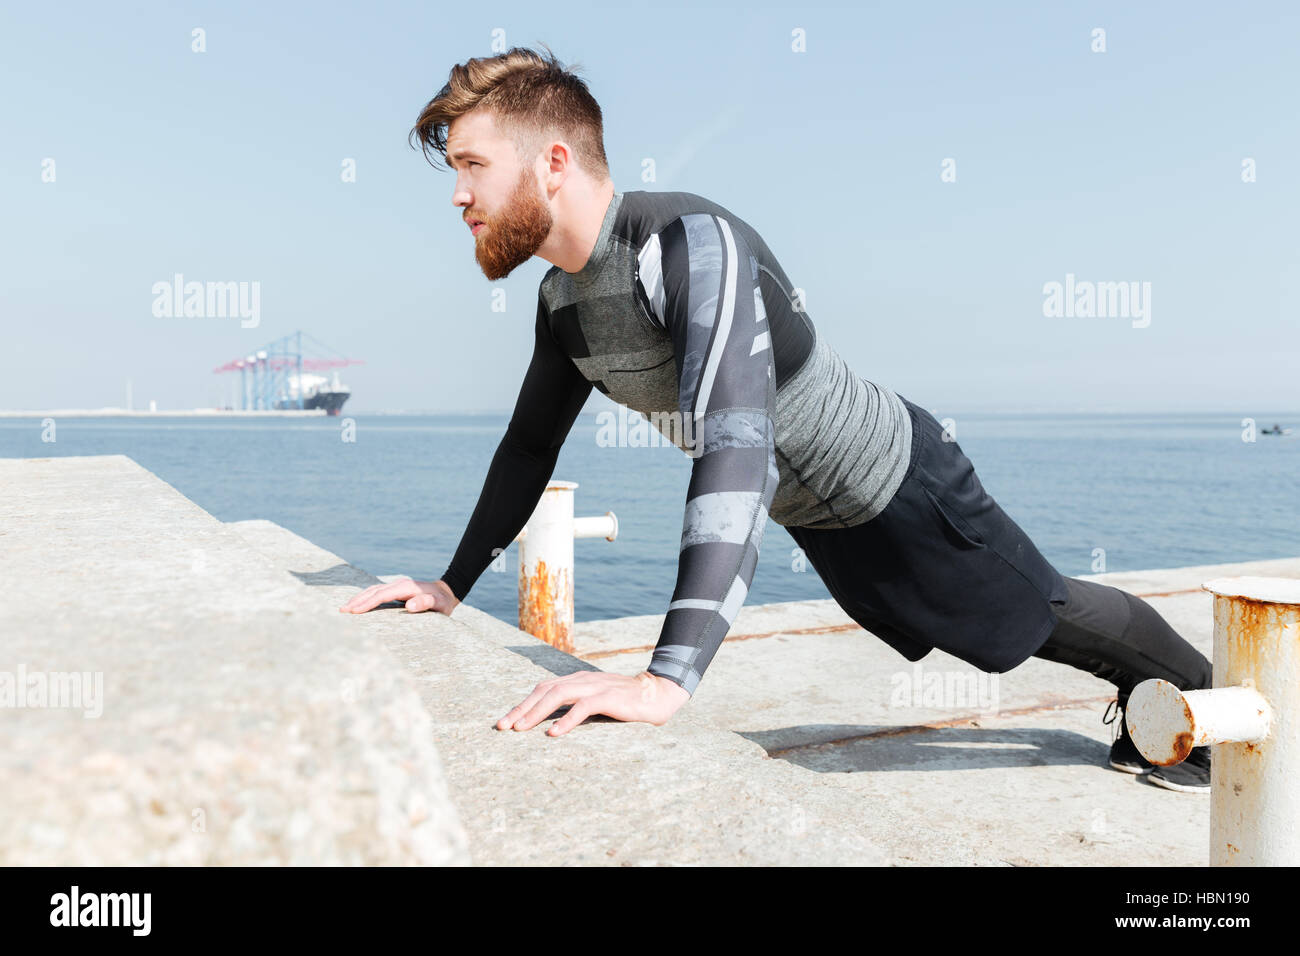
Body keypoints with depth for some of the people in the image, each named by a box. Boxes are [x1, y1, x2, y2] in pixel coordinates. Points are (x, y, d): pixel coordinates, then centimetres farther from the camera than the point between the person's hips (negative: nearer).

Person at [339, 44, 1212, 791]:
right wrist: (451, 586, 3)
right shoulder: (564, 297, -9)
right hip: (816, 516, 8)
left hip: (899, 485, -8)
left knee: (1044, 614, 13)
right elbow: (532, 444, 6)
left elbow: (736, 445, -50)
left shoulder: (691, 243, -37)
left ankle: (1206, 697, 43)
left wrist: (668, 680, -58)